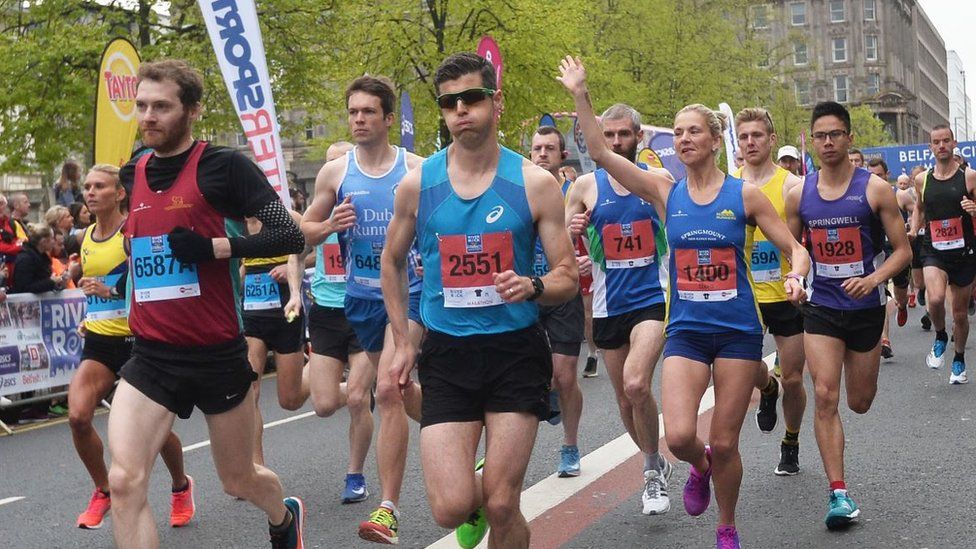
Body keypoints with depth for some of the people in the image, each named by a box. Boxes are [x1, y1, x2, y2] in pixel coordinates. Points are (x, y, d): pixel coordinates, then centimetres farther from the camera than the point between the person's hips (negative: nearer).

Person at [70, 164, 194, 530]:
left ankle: (181, 486, 30)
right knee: (77, 417, -15)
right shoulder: (84, 238, 10)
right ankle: (103, 492, 8)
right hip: (98, 339, 5)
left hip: (137, 338, -5)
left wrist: (112, 291, -26)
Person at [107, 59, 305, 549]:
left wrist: (215, 247, -24)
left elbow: (289, 235, -16)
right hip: (151, 356, 4)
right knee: (124, 481, -15)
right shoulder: (133, 174, 7)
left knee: (239, 480, 15)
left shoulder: (223, 166, -10)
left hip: (217, 353, -4)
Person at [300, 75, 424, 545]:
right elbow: (304, 231, 8)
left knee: (389, 388, -19)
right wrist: (331, 225, -12)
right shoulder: (335, 172, 2)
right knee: (402, 390, 17)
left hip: (408, 290, -4)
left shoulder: (417, 169, -4)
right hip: (362, 295, 4)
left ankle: (388, 509, -14)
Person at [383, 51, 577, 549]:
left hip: (516, 353, -1)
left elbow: (568, 278, 0)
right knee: (450, 509, -8)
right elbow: (392, 262, 17)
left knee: (501, 507, -1)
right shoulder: (417, 183, 1)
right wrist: (403, 341, 11)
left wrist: (532, 286, -22)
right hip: (446, 355, 1)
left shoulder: (534, 183, -3)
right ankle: (475, 503, 28)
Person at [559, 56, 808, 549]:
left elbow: (795, 249, 2)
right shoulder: (665, 191, 2)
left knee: (725, 444, 4)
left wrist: (796, 277, -19)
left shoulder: (744, 194, -1)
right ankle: (700, 466, 22)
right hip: (685, 330, 1)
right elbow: (600, 152, -4)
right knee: (678, 436, -16)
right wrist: (580, 95, -11)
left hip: (738, 329, -1)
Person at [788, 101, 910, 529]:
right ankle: (838, 493, -9)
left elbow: (903, 250, -6)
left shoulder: (875, 189, -8)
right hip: (821, 308, 1)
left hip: (866, 308, -1)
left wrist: (873, 279, -23)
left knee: (860, 403, 12)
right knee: (825, 396, -13)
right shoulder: (798, 194, 0)